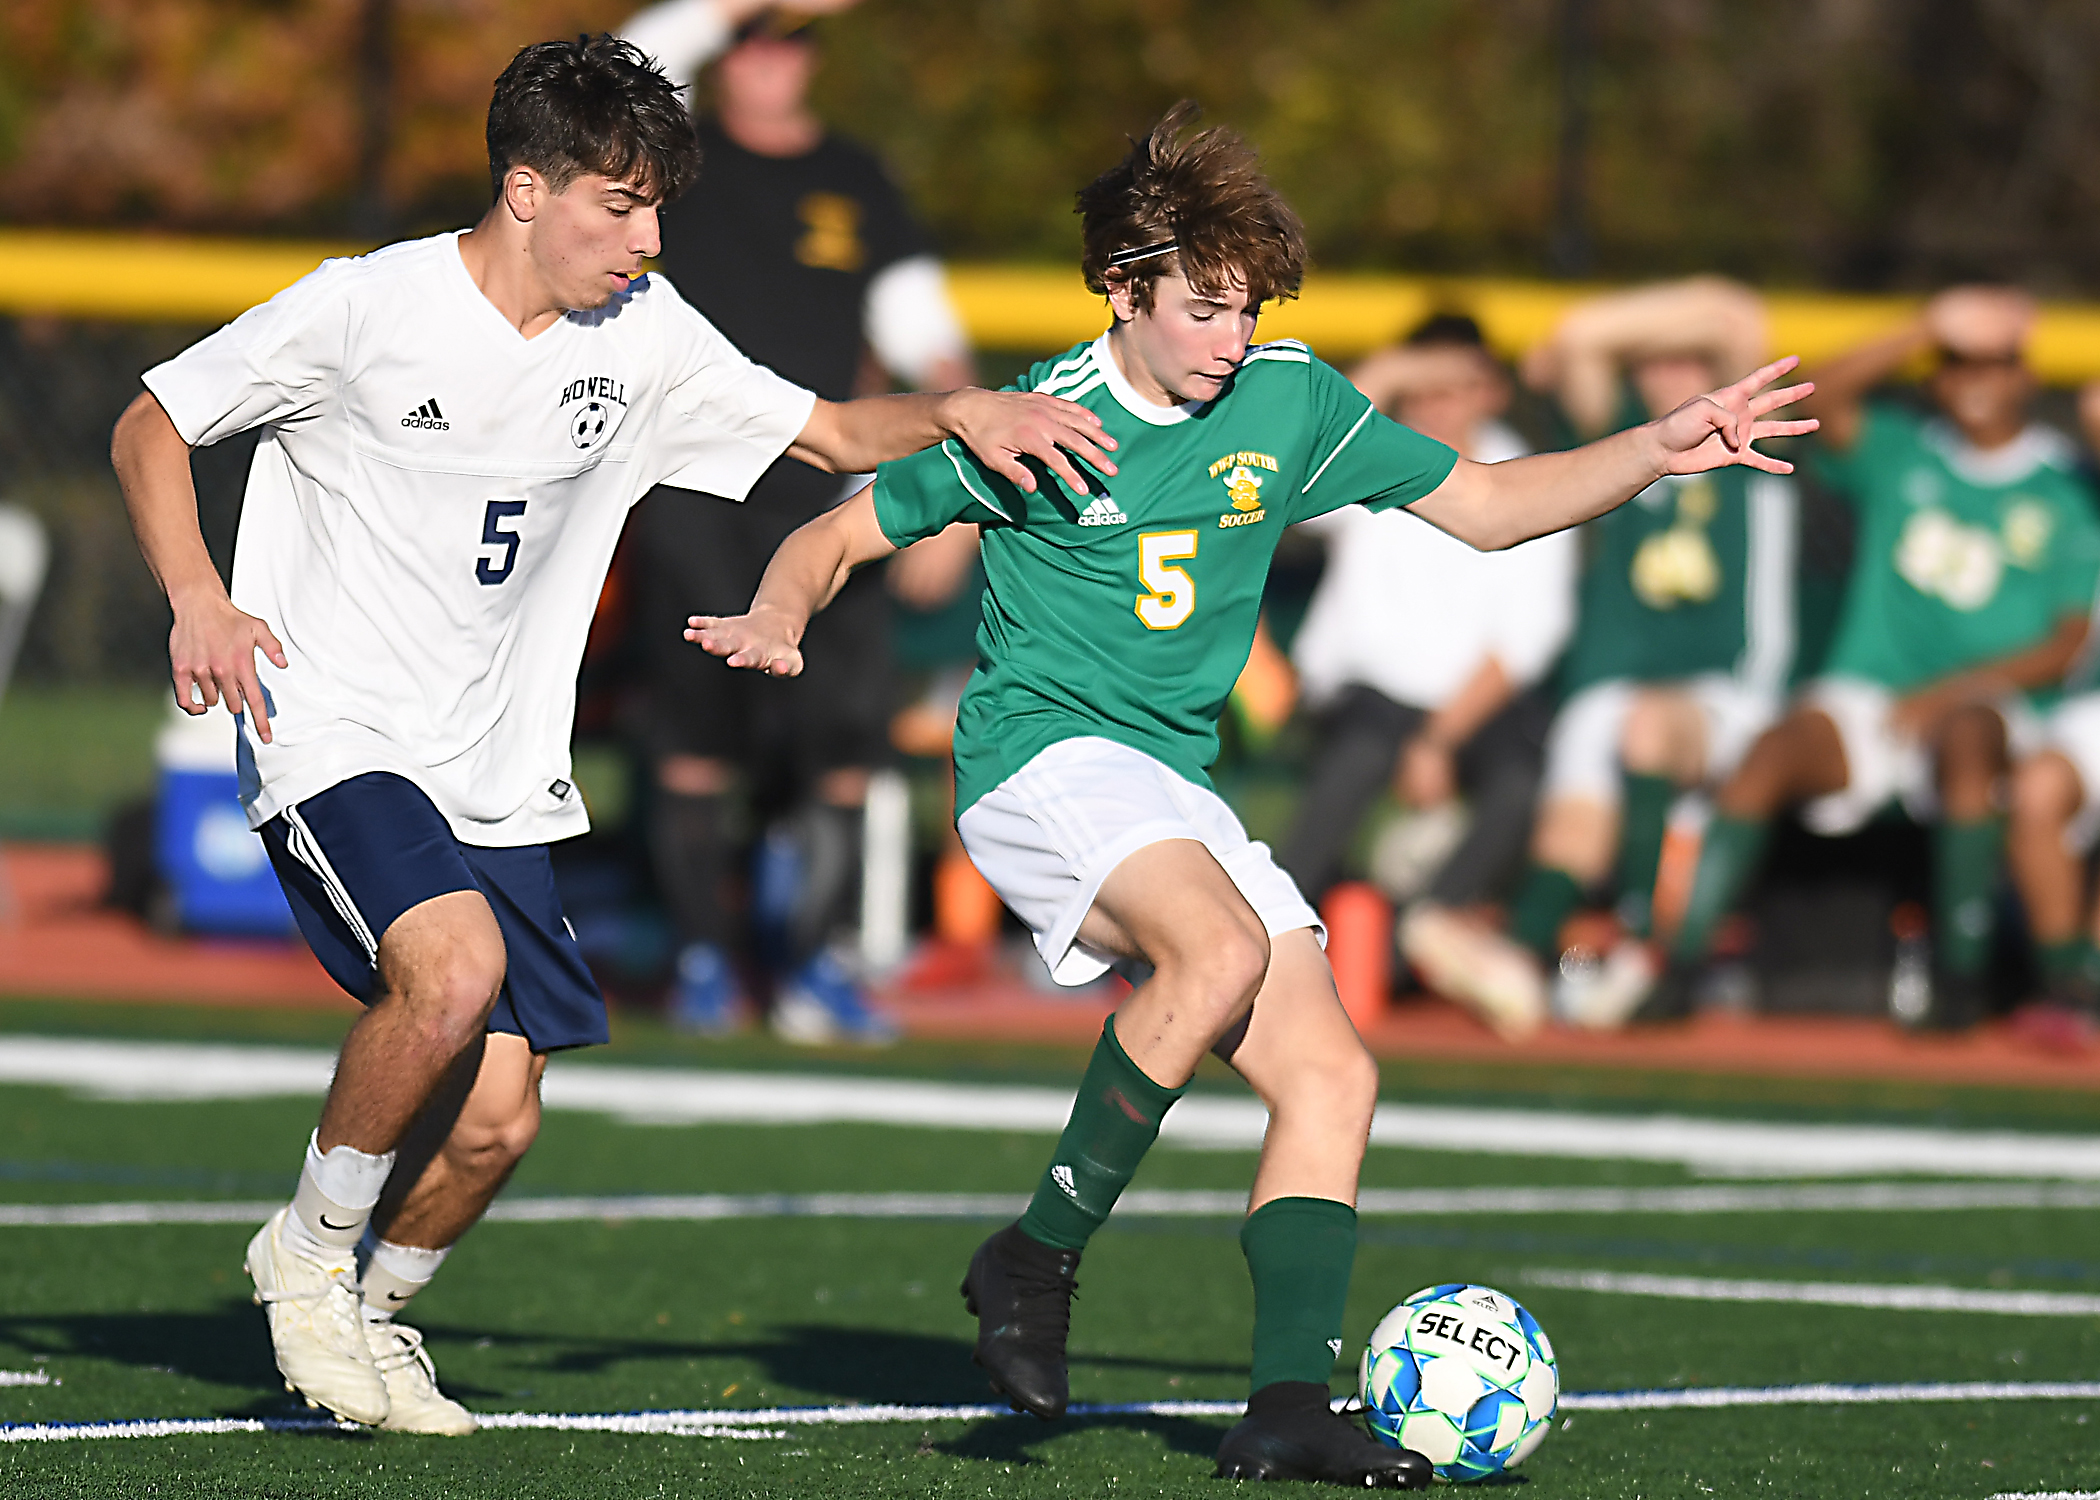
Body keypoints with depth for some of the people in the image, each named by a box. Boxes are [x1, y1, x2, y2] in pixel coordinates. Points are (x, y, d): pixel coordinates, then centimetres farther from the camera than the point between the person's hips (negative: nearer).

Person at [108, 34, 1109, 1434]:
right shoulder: (365, 309, -11)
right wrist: (200, 601, -16)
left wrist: (955, 411, -9)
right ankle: (308, 1253, -8)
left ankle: (373, 1310, 27)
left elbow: (833, 432, 12)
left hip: (500, 777, 5)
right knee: (457, 970, -31)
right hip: (336, 733, -5)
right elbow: (151, 428, -1)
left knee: (496, 1120, -4)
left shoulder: (641, 334, 3)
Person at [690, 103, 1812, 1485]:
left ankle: (1288, 1403, -9)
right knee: (1223, 952, -33)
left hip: (1181, 788, 7)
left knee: (1333, 1076, -7)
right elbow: (840, 536, 1)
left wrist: (1659, 451, 1)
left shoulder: (1289, 401, 5)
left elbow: (1487, 504, 13)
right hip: (1041, 754, -7)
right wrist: (780, 617, -21)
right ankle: (1039, 1256, -20)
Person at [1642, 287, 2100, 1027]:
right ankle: (1681, 971, -31)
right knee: (1773, 751, -29)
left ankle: (1960, 981, -33)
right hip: (1865, 700, 2)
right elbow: (1823, 398, -4)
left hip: (1991, 707, -2)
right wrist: (1925, 331, -9)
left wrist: (1952, 693, -13)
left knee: (1965, 735, -38)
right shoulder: (1902, 452, 15)